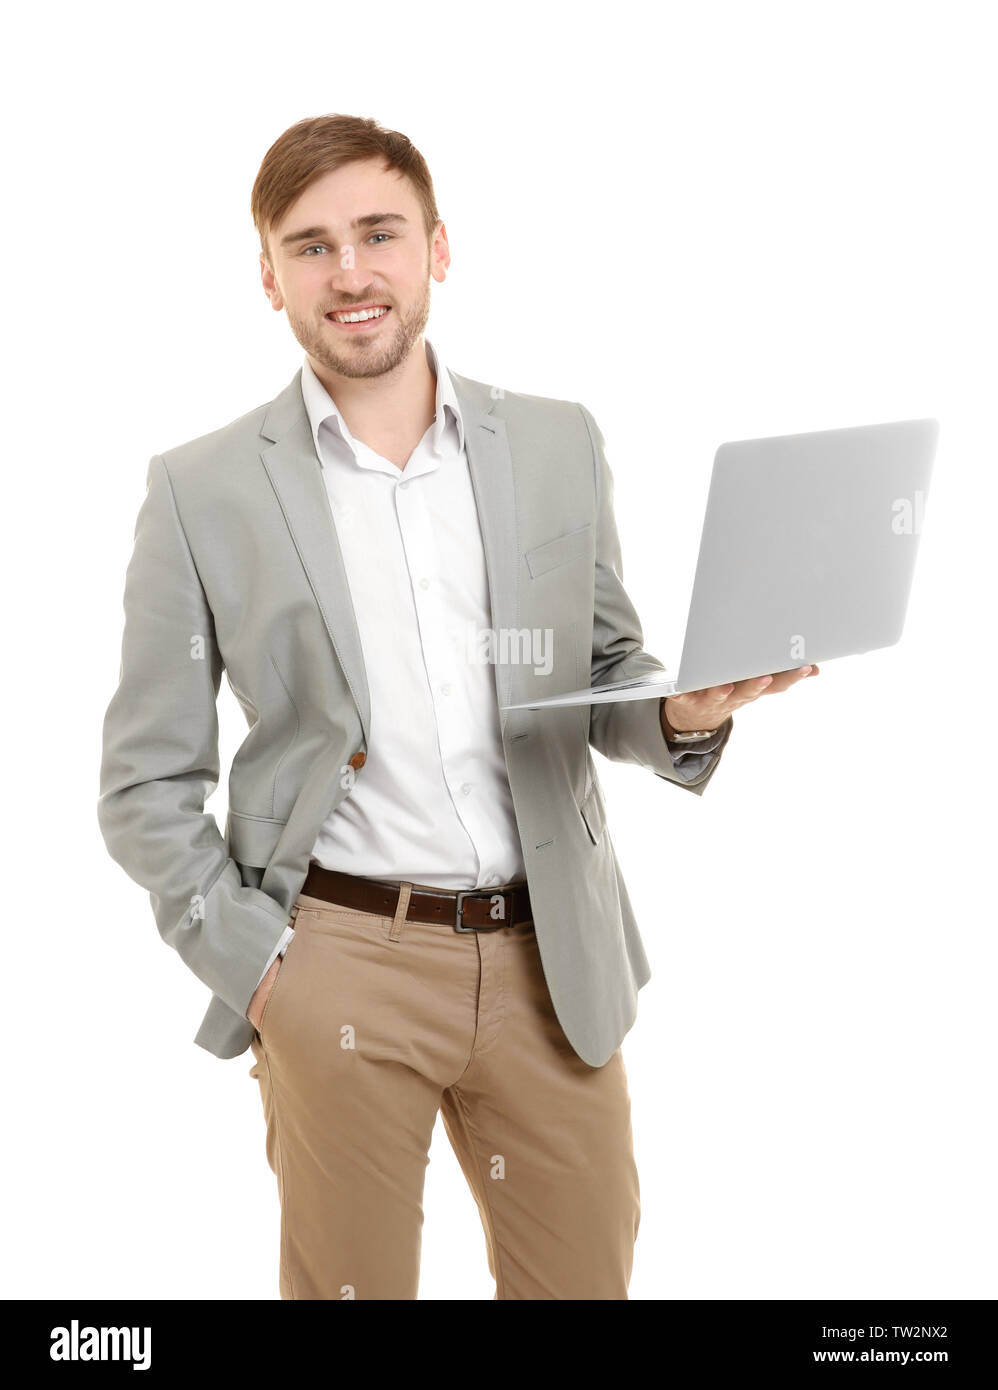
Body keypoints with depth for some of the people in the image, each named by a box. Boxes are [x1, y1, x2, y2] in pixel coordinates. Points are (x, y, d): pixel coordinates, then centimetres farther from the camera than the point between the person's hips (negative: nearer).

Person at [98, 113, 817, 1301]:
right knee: (349, 1282, 13)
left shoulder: (559, 445, 4)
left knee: (586, 1275, 15)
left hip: (553, 959, 3)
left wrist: (685, 711, -10)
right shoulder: (203, 490, -3)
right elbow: (147, 782, 1)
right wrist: (252, 965, -7)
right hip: (338, 967, -2)